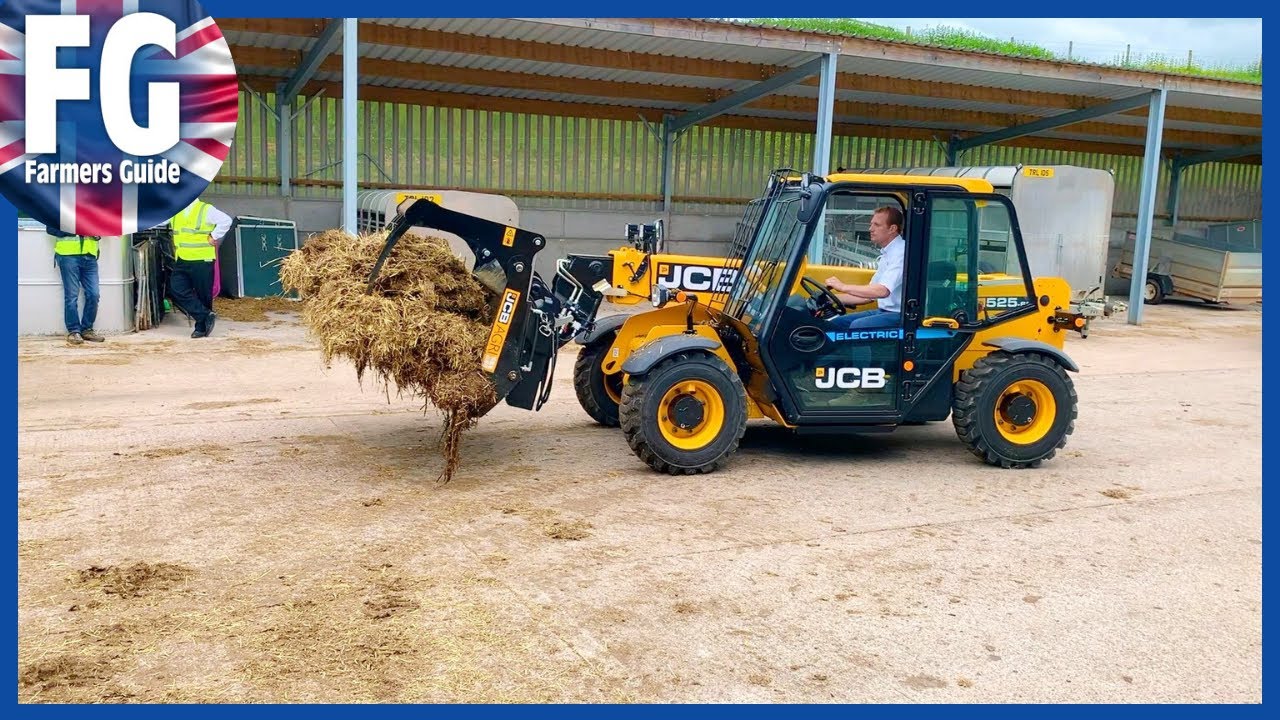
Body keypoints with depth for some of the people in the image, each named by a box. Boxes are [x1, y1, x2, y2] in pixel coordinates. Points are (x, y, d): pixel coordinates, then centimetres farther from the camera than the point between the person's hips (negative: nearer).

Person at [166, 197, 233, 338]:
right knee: (177, 289, -9)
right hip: (181, 262, 6)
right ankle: (206, 316, -5)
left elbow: (226, 221, -15)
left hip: (202, 261, -6)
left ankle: (202, 327, 14)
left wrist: (213, 237, -12)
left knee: (203, 295, 2)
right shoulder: (175, 211, 14)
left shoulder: (206, 210, -5)